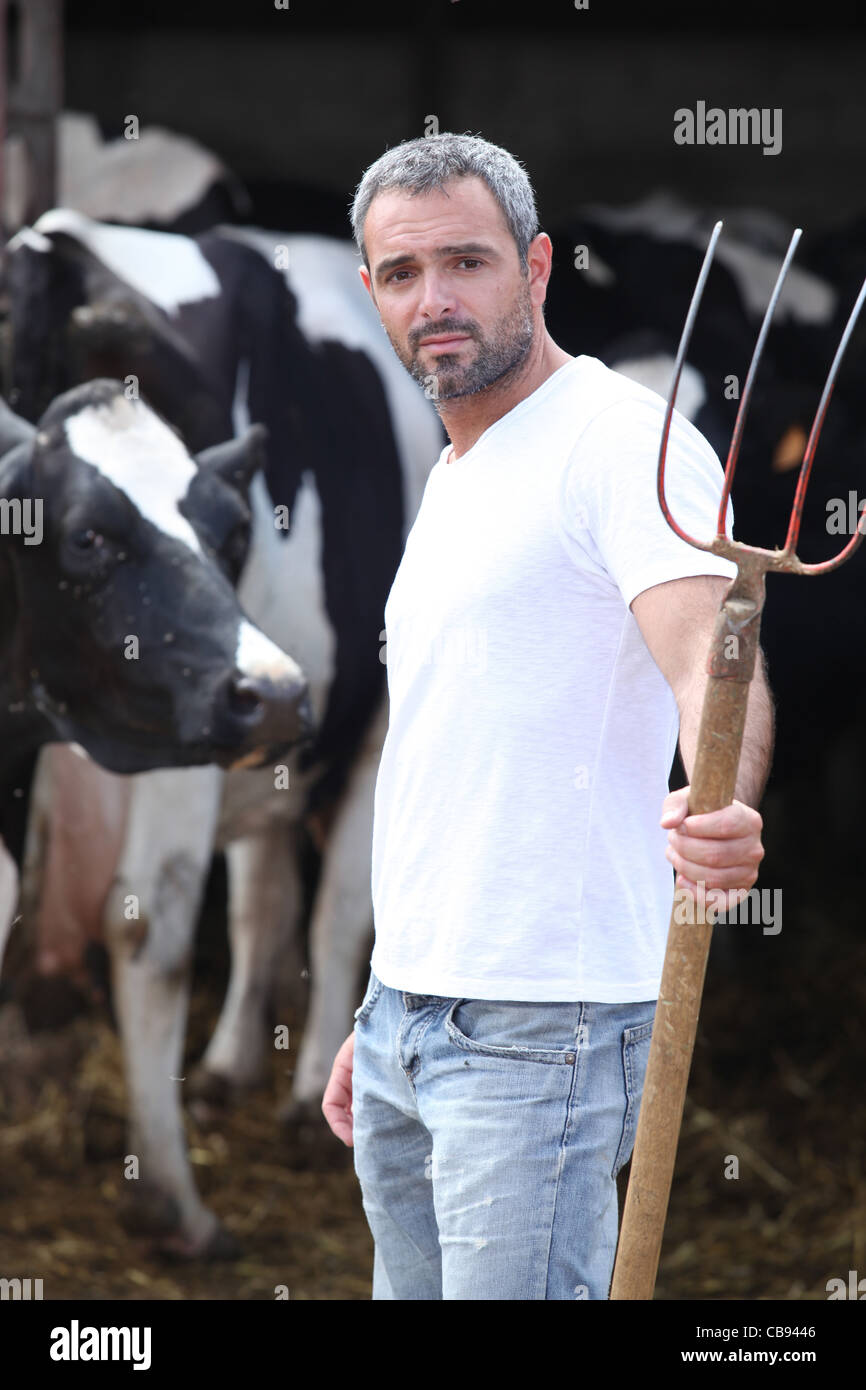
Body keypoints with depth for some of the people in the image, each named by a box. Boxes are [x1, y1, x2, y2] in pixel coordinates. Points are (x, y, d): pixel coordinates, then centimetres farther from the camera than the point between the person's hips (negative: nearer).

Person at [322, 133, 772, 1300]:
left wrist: (721, 807, -48)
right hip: (405, 1017, 9)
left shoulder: (624, 441, -9)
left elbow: (708, 655, -26)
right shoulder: (453, 481, 20)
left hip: (542, 1028, -9)